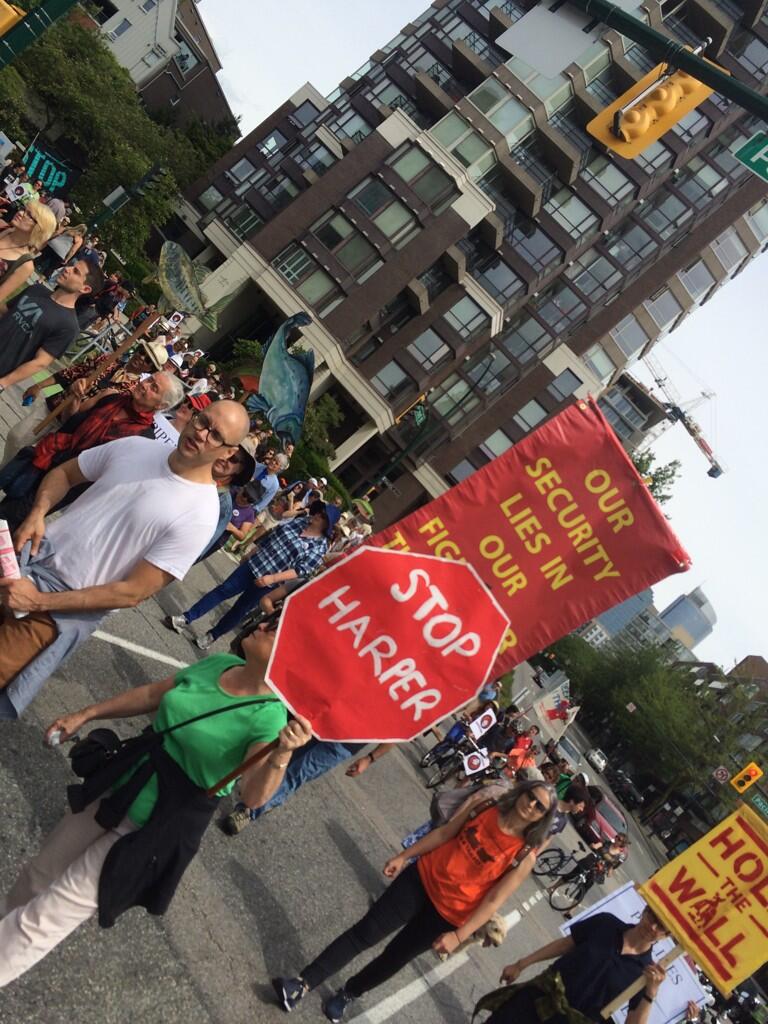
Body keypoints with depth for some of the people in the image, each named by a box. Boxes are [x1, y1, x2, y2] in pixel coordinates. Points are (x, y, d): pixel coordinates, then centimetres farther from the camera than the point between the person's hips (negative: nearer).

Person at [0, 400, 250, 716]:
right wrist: (38, 513, -9)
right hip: (32, 551, 5)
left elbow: (133, 592, -18)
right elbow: (64, 473, 13)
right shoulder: (134, 446, -2)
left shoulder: (199, 515, -19)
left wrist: (40, 601, -20)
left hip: (66, 605, -5)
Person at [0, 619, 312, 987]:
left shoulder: (270, 717, -25)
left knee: (50, 912, 1)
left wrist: (282, 754, -54)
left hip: (158, 827, -7)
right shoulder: (221, 662, -5)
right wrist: (85, 715, 9)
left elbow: (254, 794, -35)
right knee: (40, 874, 25)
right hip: (121, 785, 7)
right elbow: (152, 694, 9)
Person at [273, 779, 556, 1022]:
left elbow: (495, 900, -14)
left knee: (394, 957, 14)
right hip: (423, 879, 2)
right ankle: (302, 983, 6)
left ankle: (348, 994, 38)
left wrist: (459, 935, -15)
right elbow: (444, 832, 3)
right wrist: (403, 856, 4)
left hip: (447, 914, -2)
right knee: (364, 932, -1)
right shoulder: (486, 809, -7)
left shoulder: (525, 855, -15)